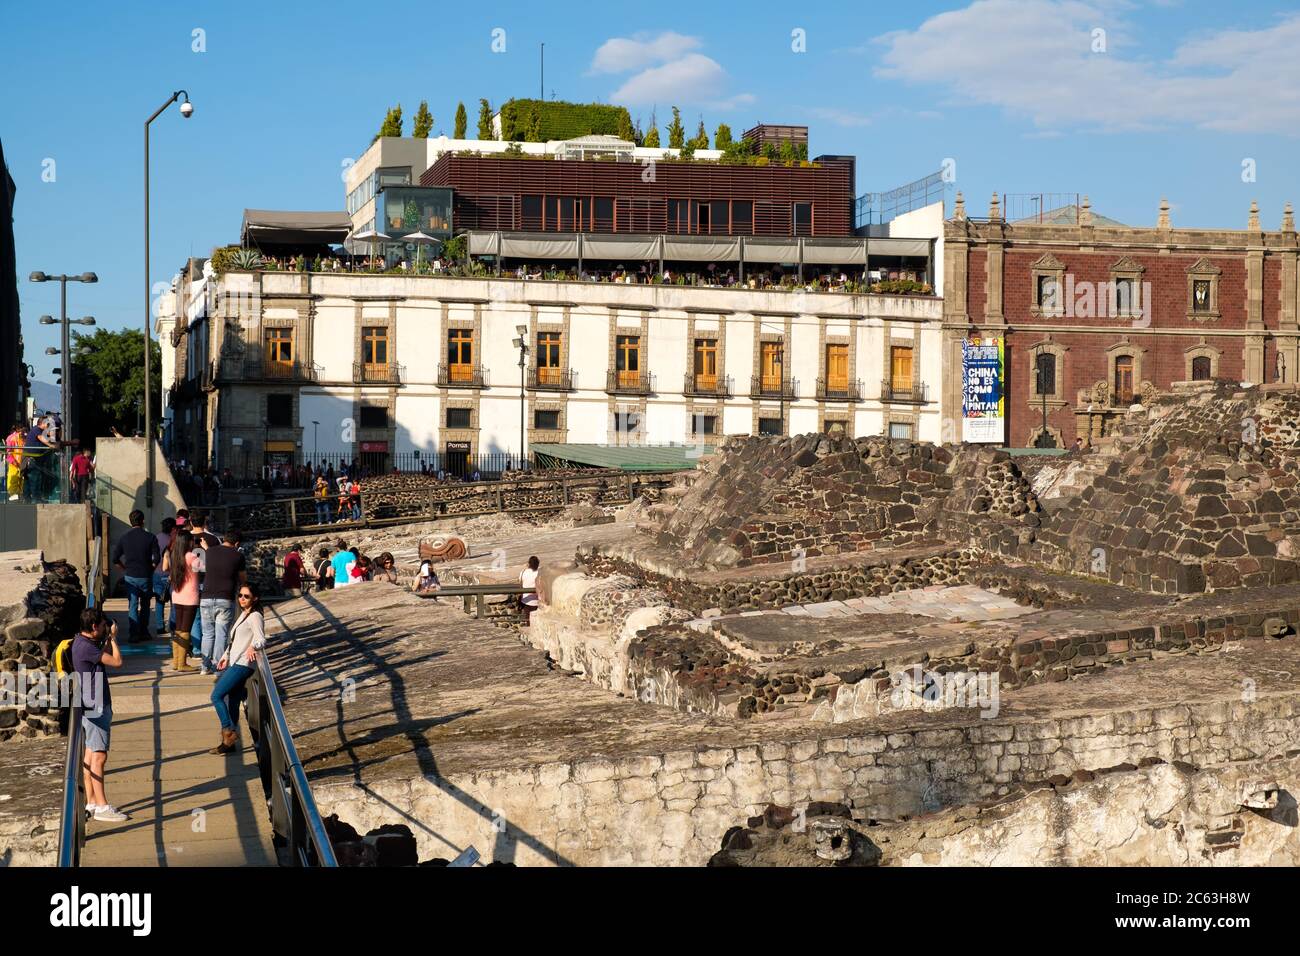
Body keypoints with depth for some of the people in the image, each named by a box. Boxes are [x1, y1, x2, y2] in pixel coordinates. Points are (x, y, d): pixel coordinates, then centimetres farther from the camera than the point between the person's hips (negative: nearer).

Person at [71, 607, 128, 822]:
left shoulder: (83, 642, 10)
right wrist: (113, 637, -6)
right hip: (95, 708, -11)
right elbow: (117, 661, -19)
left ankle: (91, 802, 19)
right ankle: (102, 807, -8)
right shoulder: (86, 646, -20)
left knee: (91, 755, 13)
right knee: (99, 756, -9)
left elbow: (104, 655, 23)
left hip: (94, 706, 11)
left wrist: (108, 639, 11)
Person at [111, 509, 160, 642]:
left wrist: (125, 570, 11)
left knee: (132, 606, 6)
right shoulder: (150, 538, -7)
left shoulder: (124, 538, -1)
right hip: (146, 577, -1)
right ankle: (143, 633, 19)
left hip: (130, 577, 1)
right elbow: (157, 558, -10)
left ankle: (133, 634, 3)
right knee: (145, 606, 14)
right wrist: (150, 569, 6)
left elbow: (115, 559, 0)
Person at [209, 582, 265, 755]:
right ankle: (228, 743, 11)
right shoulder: (243, 615, 19)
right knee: (232, 703, 8)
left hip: (242, 665, -9)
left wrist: (252, 647, -41)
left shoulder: (254, 616, -10)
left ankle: (229, 732, -11)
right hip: (235, 663, 9)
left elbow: (261, 640, -22)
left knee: (216, 695, -13)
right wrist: (225, 656, 28)